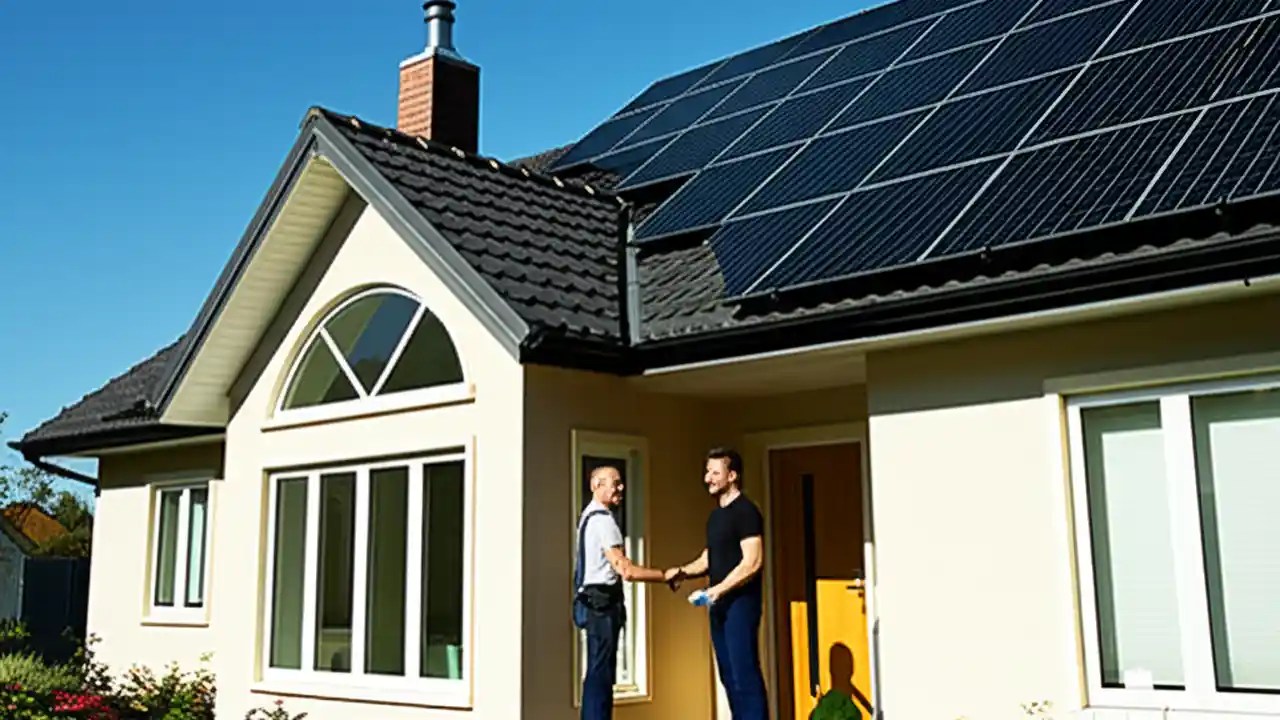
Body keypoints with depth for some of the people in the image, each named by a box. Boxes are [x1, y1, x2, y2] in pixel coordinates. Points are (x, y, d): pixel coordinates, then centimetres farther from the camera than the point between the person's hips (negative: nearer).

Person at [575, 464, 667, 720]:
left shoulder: (590, 516, 16)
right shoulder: (602, 519, -16)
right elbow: (625, 569, -20)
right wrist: (665, 576, -14)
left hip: (597, 599, 10)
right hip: (603, 600, -10)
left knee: (598, 672, 13)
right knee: (601, 672, -8)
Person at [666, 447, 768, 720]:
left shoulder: (746, 511, -11)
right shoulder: (715, 515, 17)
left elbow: (752, 562, -19)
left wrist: (719, 589, -21)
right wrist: (682, 572, 6)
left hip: (740, 602, -9)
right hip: (719, 605, 9)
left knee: (745, 674, -10)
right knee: (729, 676, 10)